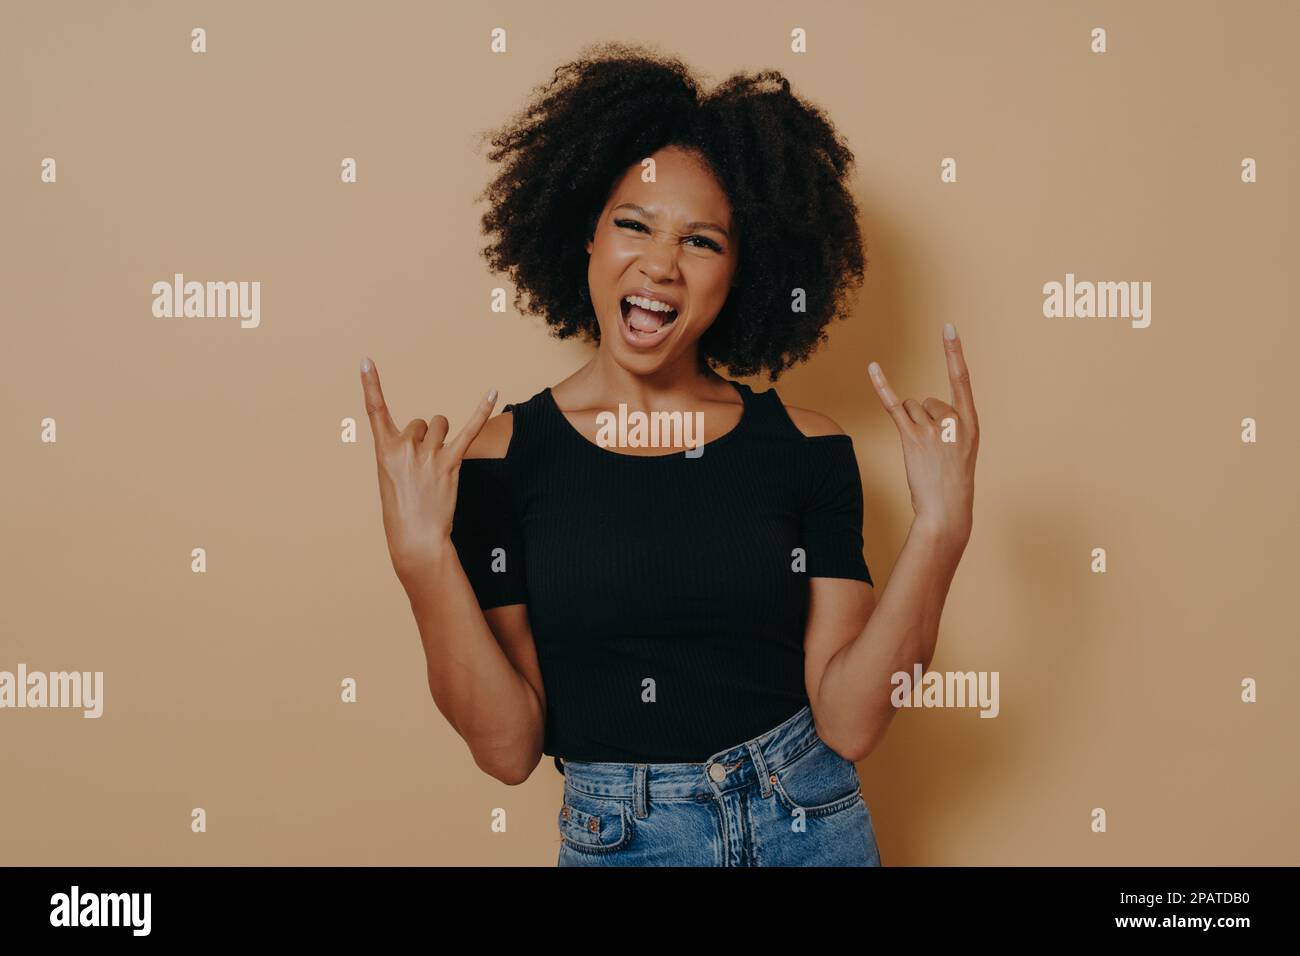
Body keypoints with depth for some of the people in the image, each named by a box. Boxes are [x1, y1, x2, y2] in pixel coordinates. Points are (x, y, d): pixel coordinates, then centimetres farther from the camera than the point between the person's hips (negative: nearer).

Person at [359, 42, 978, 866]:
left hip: (812, 825, 2)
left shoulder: (806, 449, -6)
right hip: (615, 838, -1)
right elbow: (510, 747, -10)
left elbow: (847, 723, -9)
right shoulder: (499, 455, -9)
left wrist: (940, 530, -17)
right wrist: (422, 557, -21)